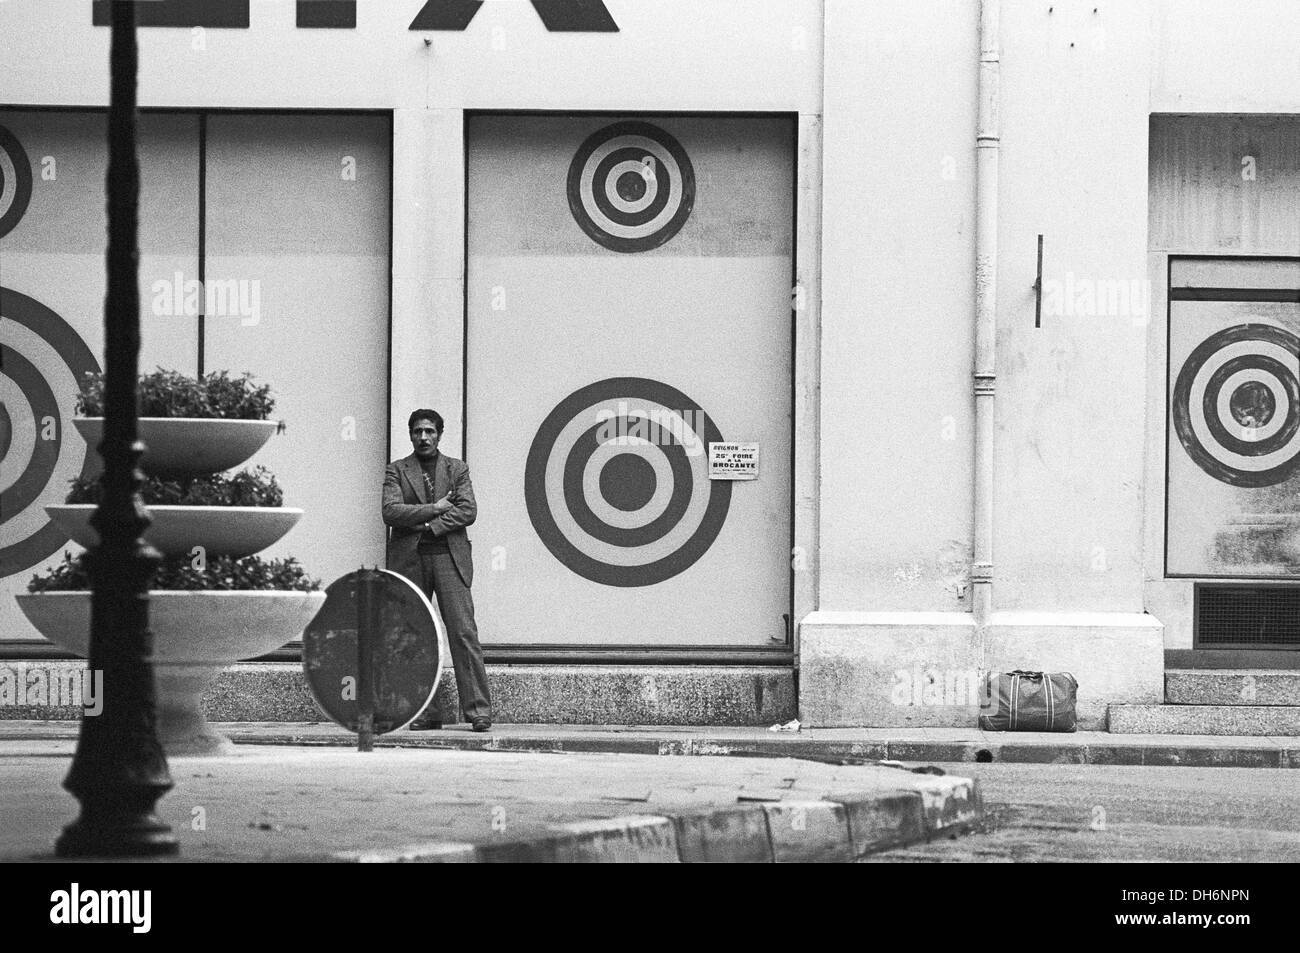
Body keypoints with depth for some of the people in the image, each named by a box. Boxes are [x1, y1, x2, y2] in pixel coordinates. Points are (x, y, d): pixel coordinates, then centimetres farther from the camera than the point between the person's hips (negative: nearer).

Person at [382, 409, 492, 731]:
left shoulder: (457, 469, 12)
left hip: (450, 559, -1)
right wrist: (434, 508, -8)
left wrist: (427, 525, -10)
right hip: (409, 560, 1)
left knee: (464, 633, -9)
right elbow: (390, 512, -4)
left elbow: (468, 511, -1)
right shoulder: (396, 471, 10)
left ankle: (478, 709, -10)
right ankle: (424, 713, 3)